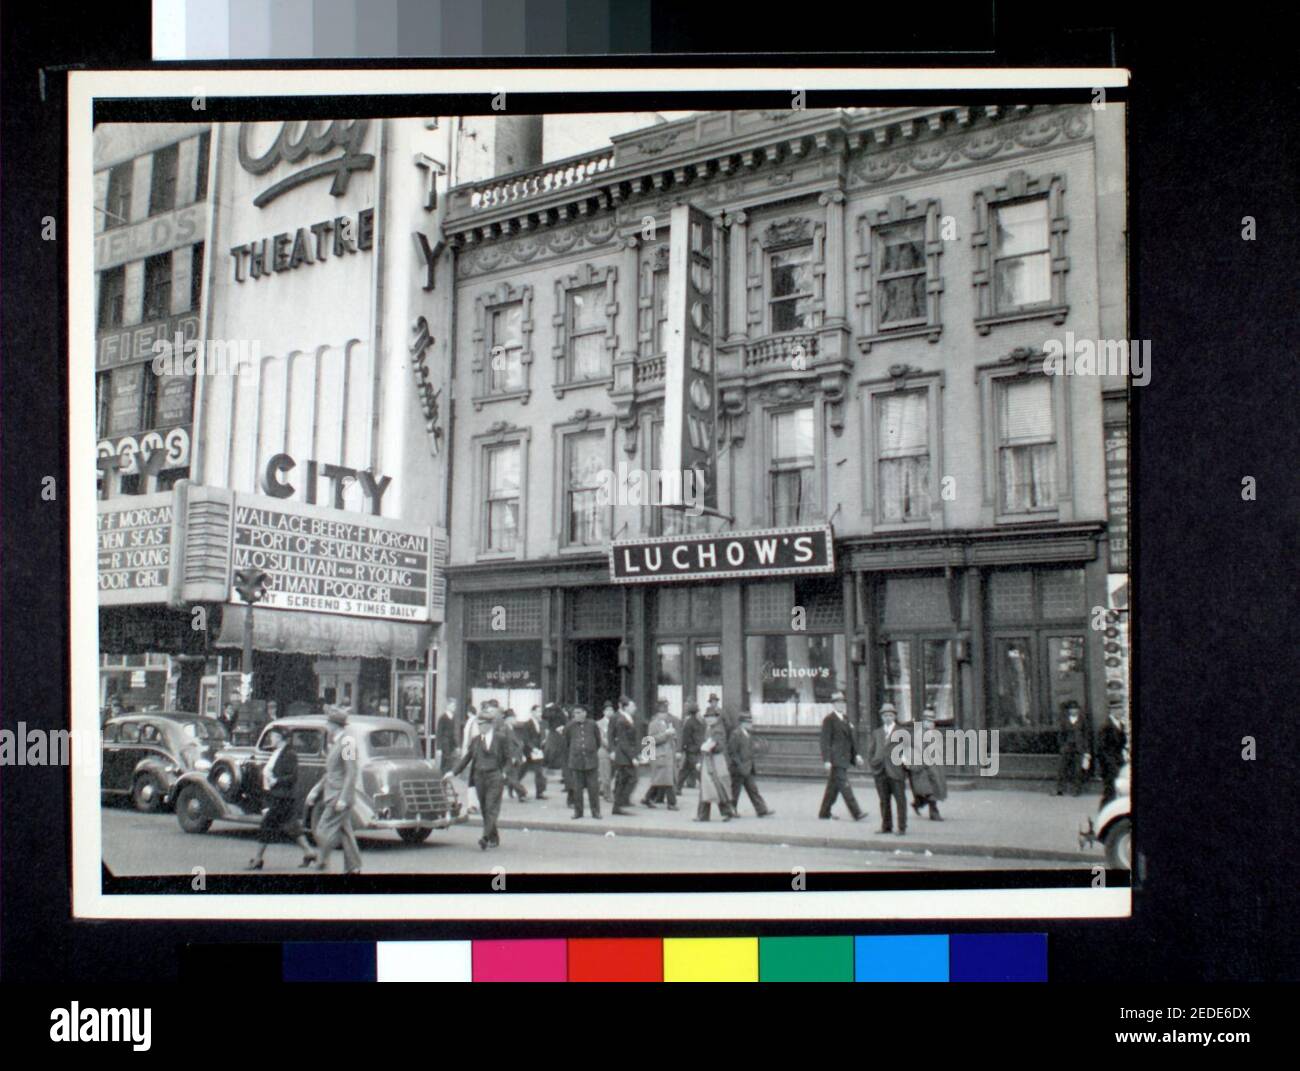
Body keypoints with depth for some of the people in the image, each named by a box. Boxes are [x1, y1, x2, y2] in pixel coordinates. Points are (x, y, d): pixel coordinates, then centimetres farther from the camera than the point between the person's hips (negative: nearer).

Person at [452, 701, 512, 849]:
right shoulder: (475, 739, 10)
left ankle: (485, 837, -20)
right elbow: (466, 758, 10)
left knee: (491, 807, -12)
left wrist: (503, 772, -9)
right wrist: (454, 772, 3)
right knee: (484, 809, 8)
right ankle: (494, 839, 18)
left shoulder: (501, 738, -1)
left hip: (495, 777, -5)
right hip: (479, 777, 5)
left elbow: (507, 758, 4)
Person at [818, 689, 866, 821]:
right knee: (844, 786, -10)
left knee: (834, 786, 13)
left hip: (844, 759, 8)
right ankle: (856, 813, -13)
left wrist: (856, 754, 11)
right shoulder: (829, 720, -8)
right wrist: (827, 760, -17)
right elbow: (825, 741, -12)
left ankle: (824, 812, 21)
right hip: (835, 759, -8)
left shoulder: (845, 718, 17)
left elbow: (851, 737, 20)